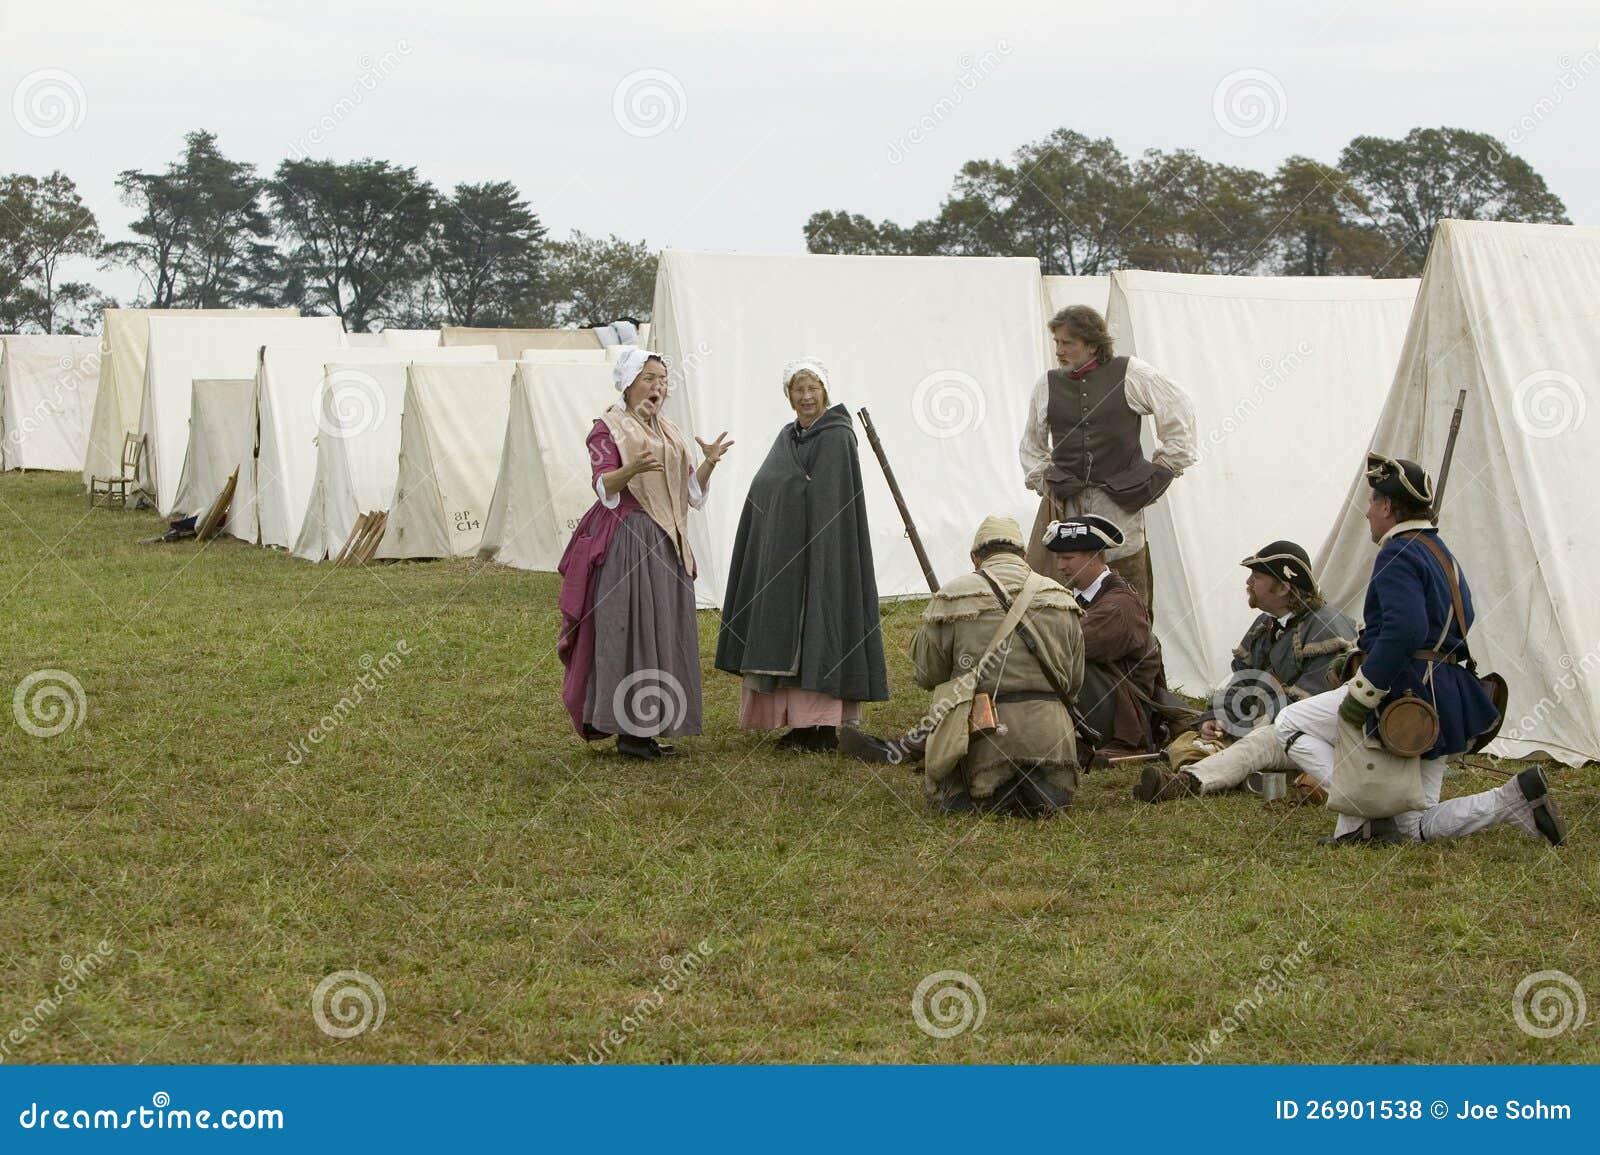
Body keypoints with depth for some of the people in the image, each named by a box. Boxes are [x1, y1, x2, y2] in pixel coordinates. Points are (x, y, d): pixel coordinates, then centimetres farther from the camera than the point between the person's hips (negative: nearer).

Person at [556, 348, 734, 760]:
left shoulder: (671, 434, 18)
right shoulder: (608, 428, -2)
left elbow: (691, 492, 14)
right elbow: (604, 487, -14)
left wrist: (708, 463, -4)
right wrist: (633, 469, -32)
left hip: (667, 543, 7)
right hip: (627, 538, -7)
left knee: (665, 630, 5)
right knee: (628, 628, -9)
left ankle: (650, 726, 9)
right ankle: (628, 730, -7)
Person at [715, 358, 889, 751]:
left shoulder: (836, 437, -9)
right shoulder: (787, 438, 15)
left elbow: (830, 504, -16)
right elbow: (765, 494, 18)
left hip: (818, 553, -8)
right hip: (781, 556, 8)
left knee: (816, 630, -8)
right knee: (786, 640, 7)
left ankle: (823, 727, -5)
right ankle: (800, 723, 12)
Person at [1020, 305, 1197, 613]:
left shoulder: (1130, 374, 1)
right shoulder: (1048, 385, 10)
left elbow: (1181, 413, 9)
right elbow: (1031, 444, 25)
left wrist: (1166, 464, 7)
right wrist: (1040, 478, 13)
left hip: (1119, 503, -2)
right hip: (1064, 504, 2)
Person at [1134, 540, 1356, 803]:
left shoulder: (1329, 626, -7)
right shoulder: (1264, 625, 22)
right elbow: (1237, 681, 22)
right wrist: (1212, 718, 2)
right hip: (1254, 728, 9)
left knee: (1259, 744, -40)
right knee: (1185, 744, -12)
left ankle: (1189, 782, -63)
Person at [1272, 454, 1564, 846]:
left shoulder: (1398, 554, -13)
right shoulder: (1442, 554, 19)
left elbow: (1403, 631, -27)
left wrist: (1361, 694, -22)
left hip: (1405, 695, -10)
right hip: (1446, 704, 10)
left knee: (1289, 723, 3)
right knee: (1415, 827, 14)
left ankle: (1360, 820, -8)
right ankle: (1518, 797, 0)